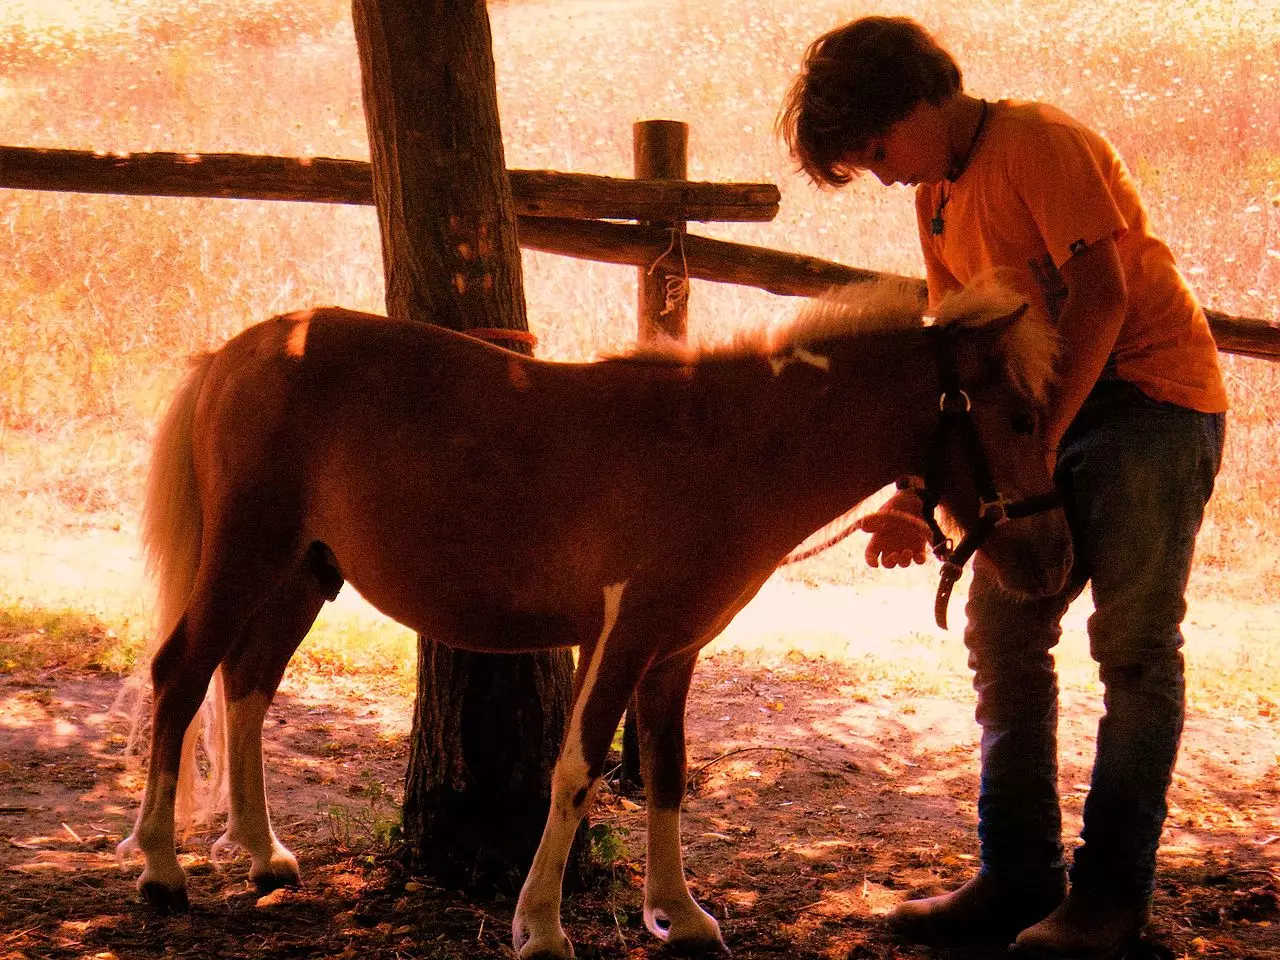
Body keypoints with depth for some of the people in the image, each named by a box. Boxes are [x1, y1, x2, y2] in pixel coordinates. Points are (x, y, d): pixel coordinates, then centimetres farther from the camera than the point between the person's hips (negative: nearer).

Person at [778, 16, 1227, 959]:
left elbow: (1103, 292, -20)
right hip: (1047, 412, 8)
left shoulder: (1041, 141, -13)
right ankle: (1019, 873, 11)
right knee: (1002, 632, 4)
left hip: (1151, 395, -8)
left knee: (1135, 647, -6)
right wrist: (916, 494, 5)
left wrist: (1039, 444, -21)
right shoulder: (938, 198, 13)